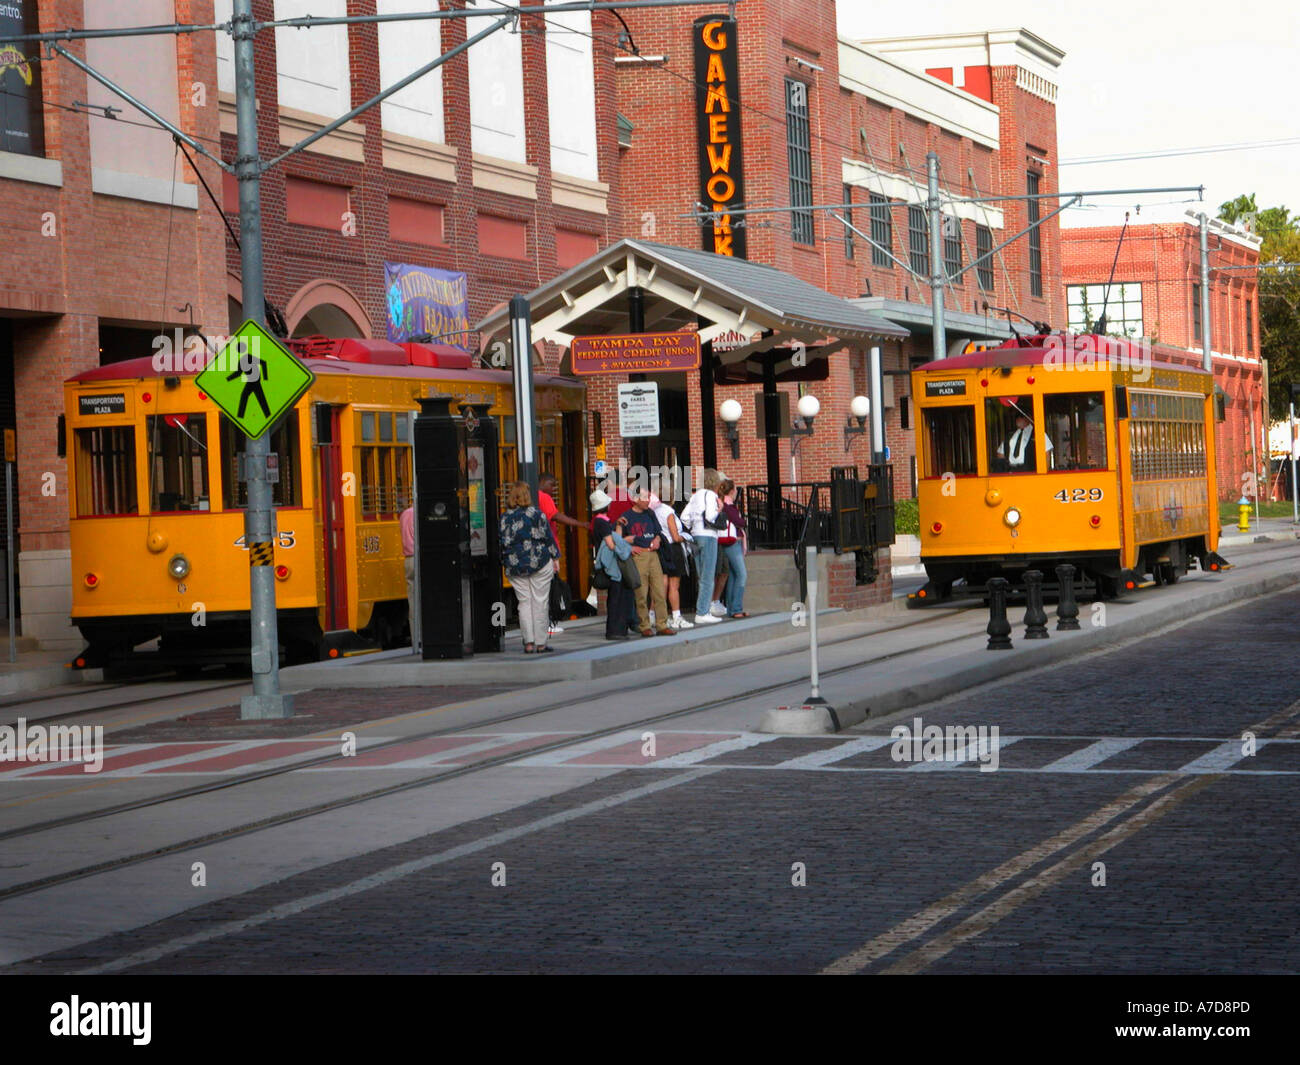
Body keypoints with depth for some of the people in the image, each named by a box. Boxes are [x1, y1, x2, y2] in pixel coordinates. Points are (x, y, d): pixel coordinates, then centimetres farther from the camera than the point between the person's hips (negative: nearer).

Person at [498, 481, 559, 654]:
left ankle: (529, 642, -2)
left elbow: (502, 542, 2)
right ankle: (540, 643, 3)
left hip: (515, 567, 3)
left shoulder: (504, 518, 1)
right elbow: (547, 537, -4)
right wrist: (554, 559, 5)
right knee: (540, 603, 3)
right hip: (539, 562, -3)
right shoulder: (536, 514, -6)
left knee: (524, 602, 7)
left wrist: (507, 562, 12)